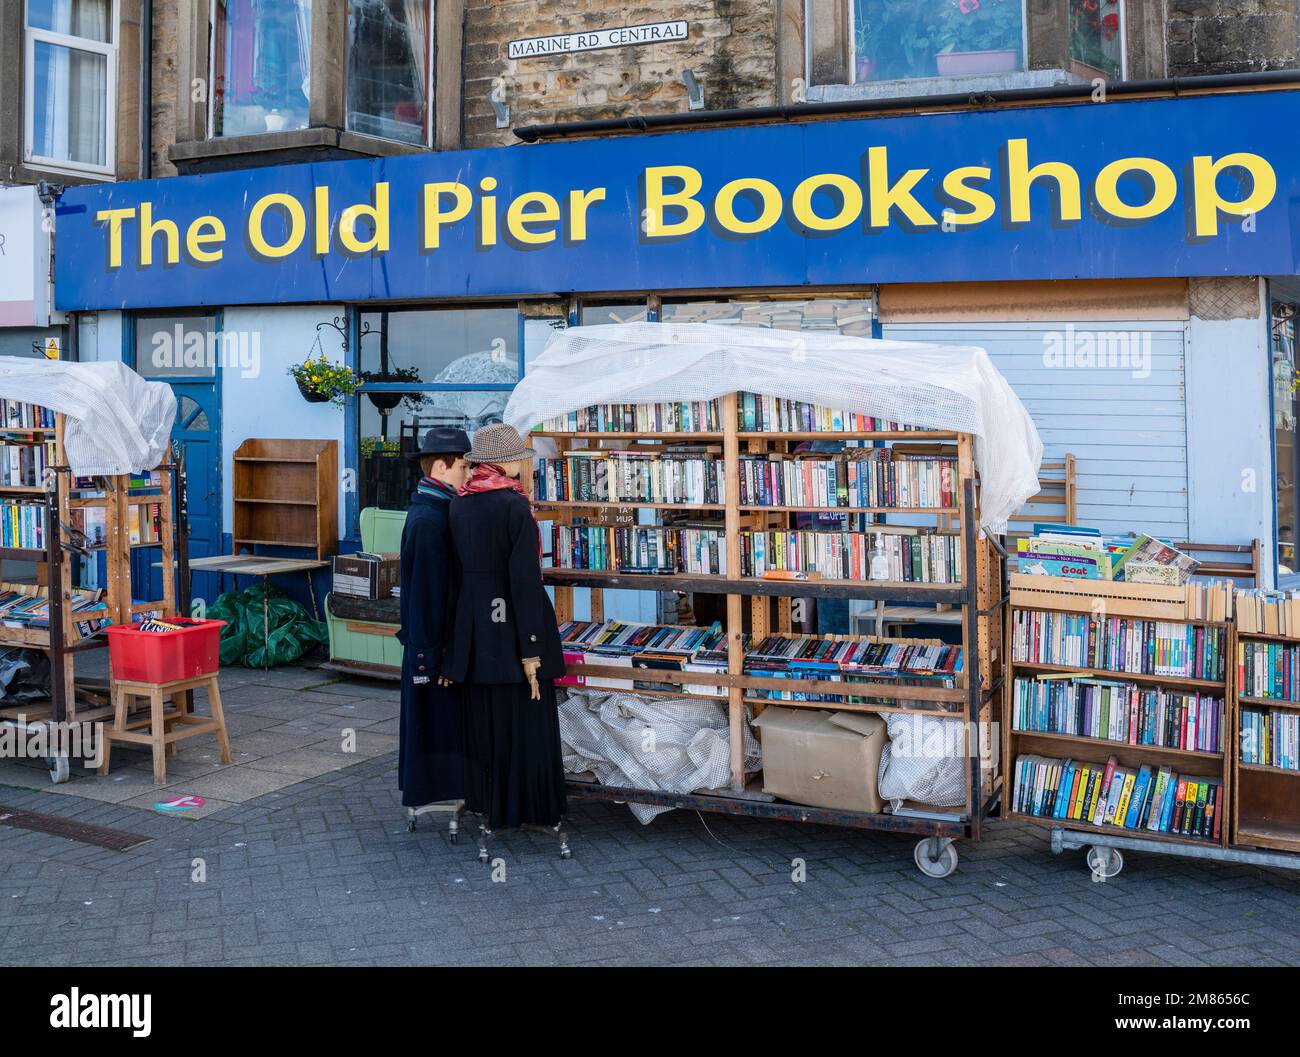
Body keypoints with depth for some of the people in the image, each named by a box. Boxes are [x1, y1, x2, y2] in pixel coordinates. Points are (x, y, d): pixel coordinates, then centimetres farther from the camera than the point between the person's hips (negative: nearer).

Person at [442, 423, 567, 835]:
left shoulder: (459, 505, 4)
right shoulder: (515, 506, -15)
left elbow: (455, 572, 7)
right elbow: (525, 581, -18)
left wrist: (454, 637, 13)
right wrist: (531, 649, -15)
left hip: (474, 627, 6)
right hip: (513, 626, -6)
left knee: (484, 719, 14)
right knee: (526, 720, 5)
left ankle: (488, 805, 24)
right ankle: (530, 806, 14)